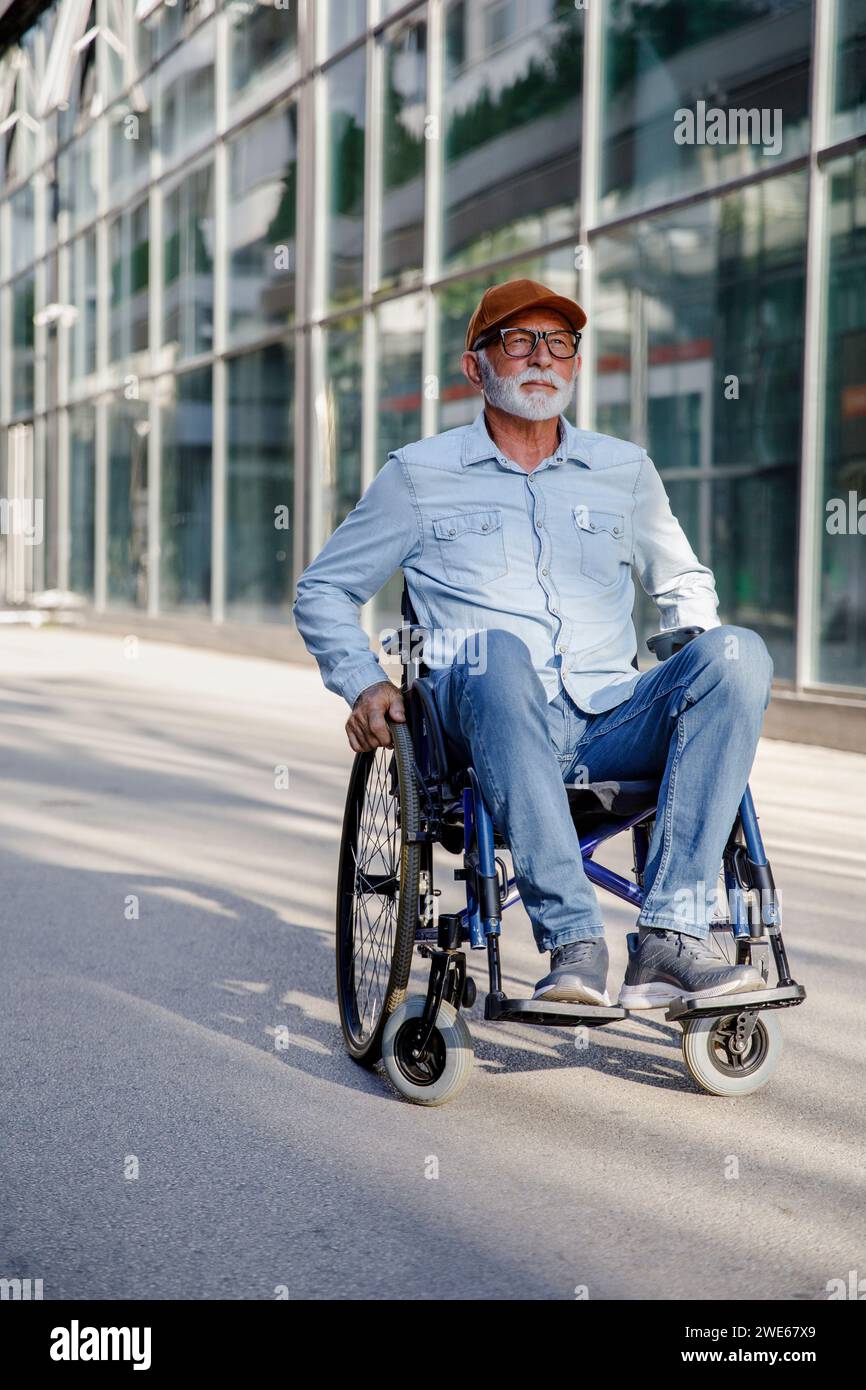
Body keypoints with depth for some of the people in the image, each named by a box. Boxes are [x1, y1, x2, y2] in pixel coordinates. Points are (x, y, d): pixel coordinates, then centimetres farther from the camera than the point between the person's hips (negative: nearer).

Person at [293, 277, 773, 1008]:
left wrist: (703, 668, 15)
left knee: (739, 651, -27)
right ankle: (575, 942, -42)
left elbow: (683, 578, 35)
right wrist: (365, 684, 3)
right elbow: (323, 591, 20)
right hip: (486, 723, -3)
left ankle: (670, 940, -34)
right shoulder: (419, 474, 15)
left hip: (610, 724, 3)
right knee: (494, 649, -39)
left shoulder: (626, 469, 21)